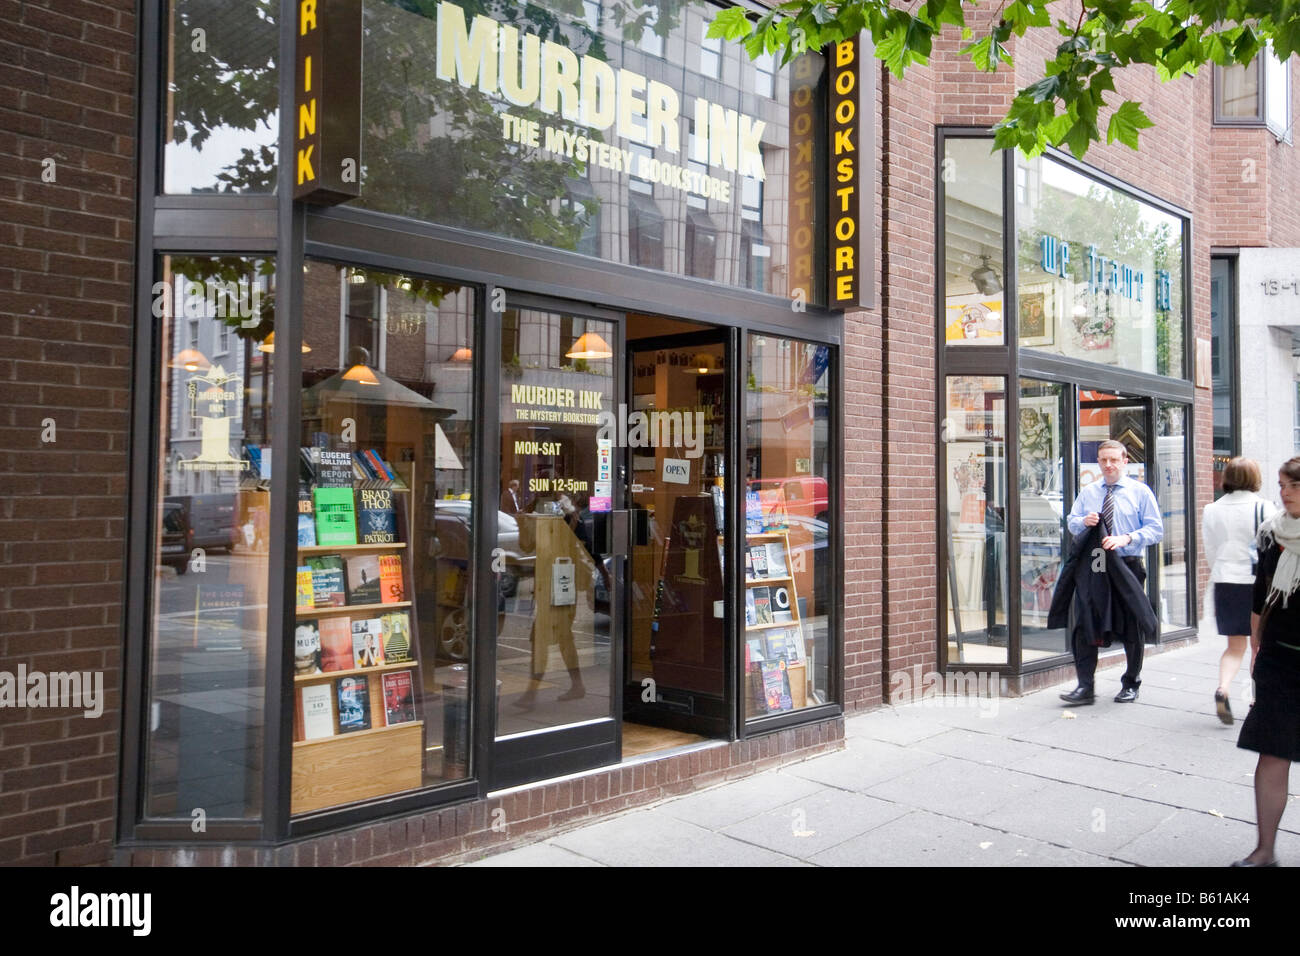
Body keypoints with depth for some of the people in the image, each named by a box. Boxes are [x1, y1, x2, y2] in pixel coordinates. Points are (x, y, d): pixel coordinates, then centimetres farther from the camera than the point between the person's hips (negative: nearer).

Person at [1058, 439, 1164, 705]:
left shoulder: (1140, 491, 2)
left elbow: (1155, 529, -3)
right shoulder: (1087, 493, 13)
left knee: (1131, 628, 9)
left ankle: (1131, 684, 26)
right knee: (1084, 625, -2)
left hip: (1127, 566, -2)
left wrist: (1126, 538, -20)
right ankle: (1085, 686, 4)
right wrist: (1084, 521, -11)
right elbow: (1072, 523, 13)